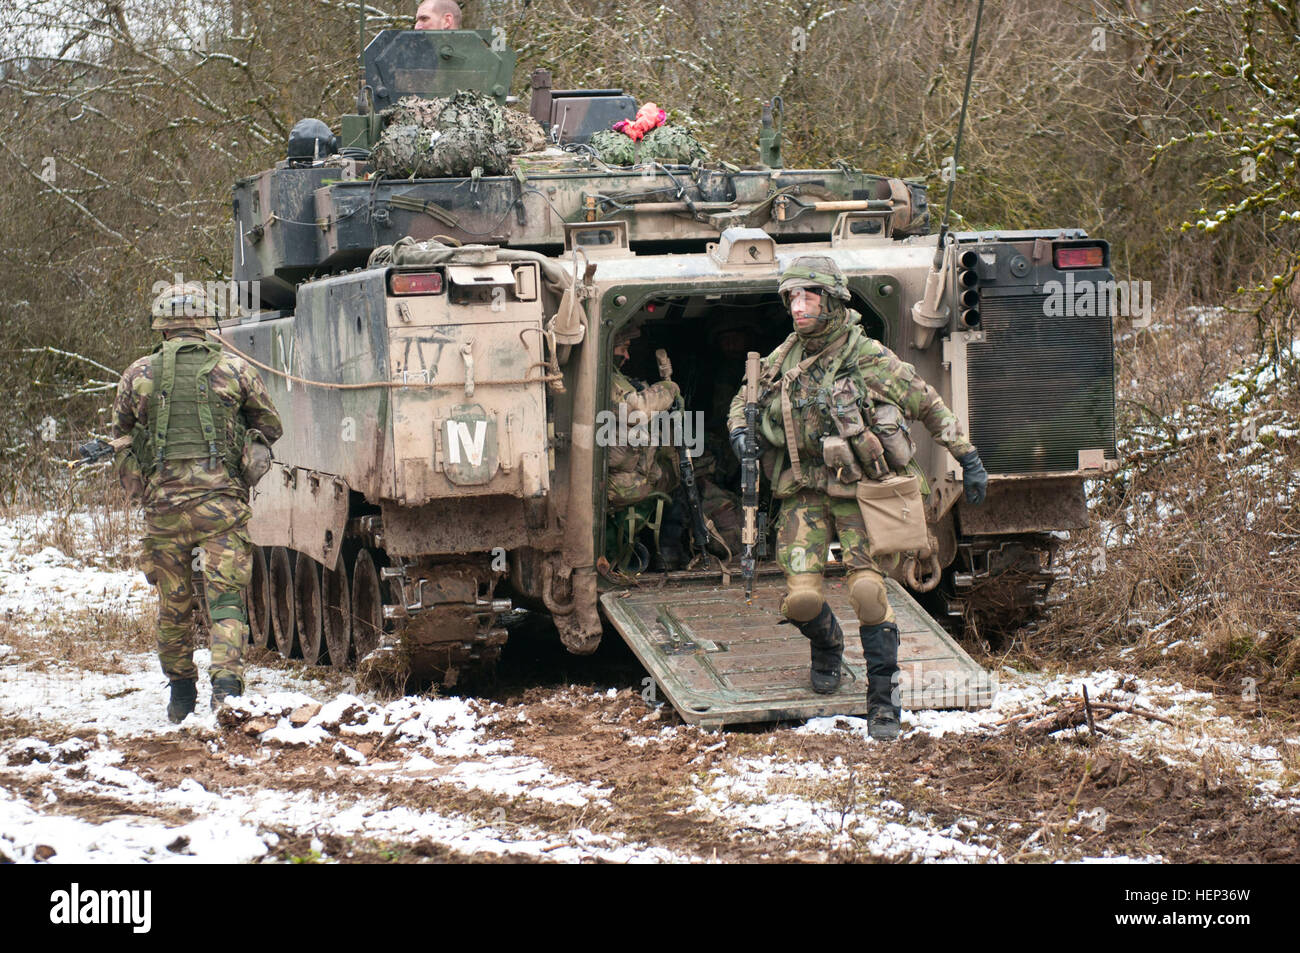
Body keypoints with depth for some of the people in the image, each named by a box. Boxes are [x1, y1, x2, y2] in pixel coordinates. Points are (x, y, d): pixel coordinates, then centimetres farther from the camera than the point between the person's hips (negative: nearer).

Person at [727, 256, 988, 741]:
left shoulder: (868, 357, -8)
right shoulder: (782, 360, 5)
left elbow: (928, 405, -1)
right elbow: (746, 399, 24)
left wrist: (968, 458, 0)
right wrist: (739, 431, 1)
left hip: (857, 488, -3)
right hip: (803, 493, 3)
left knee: (868, 589, -17)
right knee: (801, 596, -10)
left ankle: (882, 697, -6)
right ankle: (828, 645, 26)